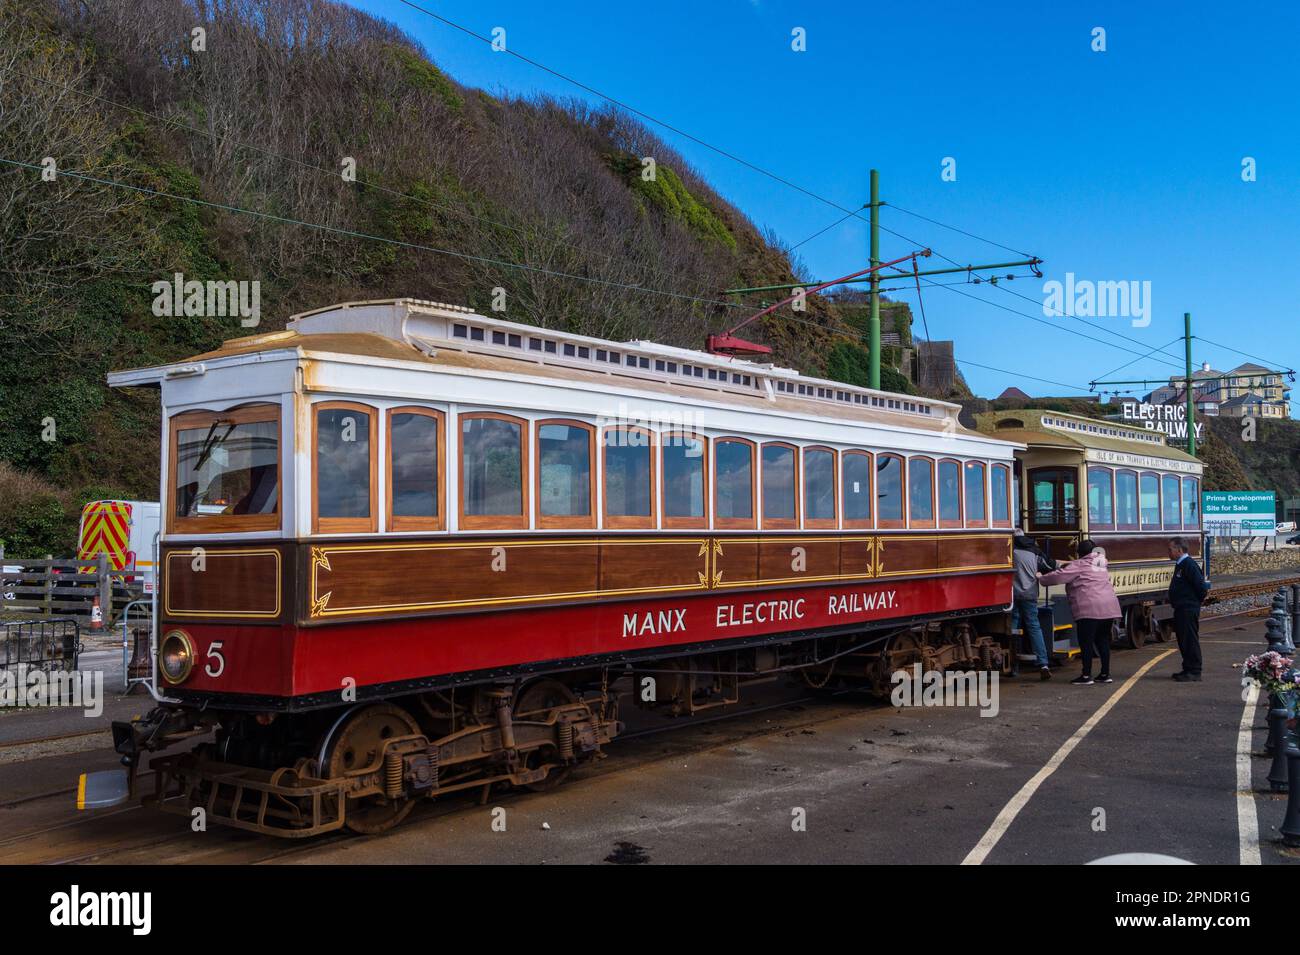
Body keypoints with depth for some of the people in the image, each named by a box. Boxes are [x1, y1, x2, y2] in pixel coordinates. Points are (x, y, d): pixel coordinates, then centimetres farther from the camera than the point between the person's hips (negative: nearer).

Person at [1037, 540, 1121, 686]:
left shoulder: (1078, 565, -2)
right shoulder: (1101, 565, 21)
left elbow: (1059, 576, -8)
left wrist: (1042, 579, 8)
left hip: (1090, 609, -8)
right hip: (1109, 607, 8)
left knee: (1086, 642, -1)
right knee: (1103, 640, 16)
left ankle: (1086, 676, 0)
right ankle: (1105, 674, 19)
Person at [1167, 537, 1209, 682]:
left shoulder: (1189, 565, -17)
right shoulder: (1180, 565, 14)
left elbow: (1201, 585, -21)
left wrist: (1196, 602, -10)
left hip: (1189, 610, -10)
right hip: (1181, 609, 10)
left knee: (1190, 640, -5)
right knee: (1183, 640, 15)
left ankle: (1194, 672, 0)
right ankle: (1188, 669, 23)